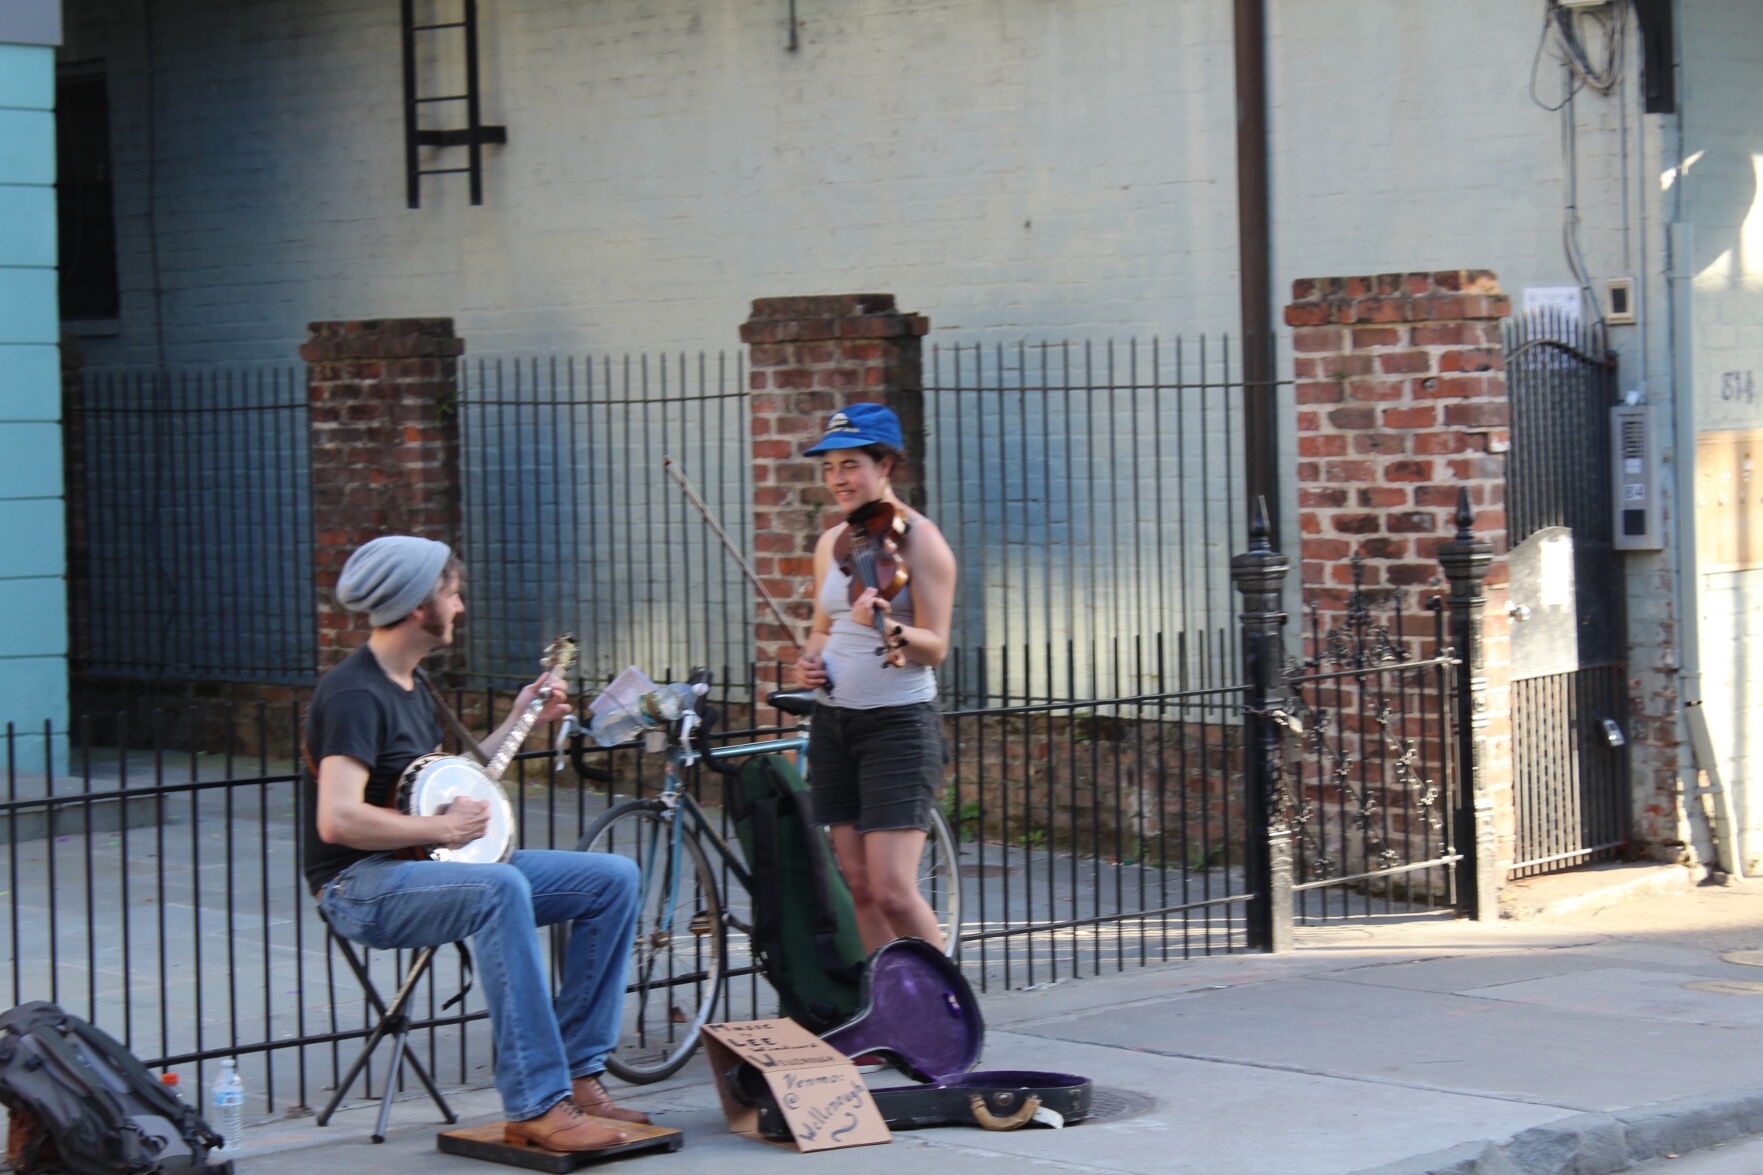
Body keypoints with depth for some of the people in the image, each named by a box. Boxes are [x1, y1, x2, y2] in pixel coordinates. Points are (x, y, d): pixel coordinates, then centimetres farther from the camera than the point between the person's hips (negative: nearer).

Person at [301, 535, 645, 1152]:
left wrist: (517, 723, 20)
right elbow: (337, 820, -27)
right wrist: (443, 827, -20)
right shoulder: (355, 694, -16)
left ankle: (576, 1075, -1)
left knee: (613, 879, -1)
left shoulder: (409, 686, 16)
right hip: (360, 887, -10)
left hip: (439, 867, 10)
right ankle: (535, 1107, -37)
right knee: (502, 888, -39)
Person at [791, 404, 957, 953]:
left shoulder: (918, 539, -8)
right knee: (859, 889, 5)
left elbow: (935, 646, -13)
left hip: (898, 722, -7)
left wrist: (887, 627, -32)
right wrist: (810, 661, 2)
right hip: (833, 722, 7)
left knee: (893, 891, -12)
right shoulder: (832, 543, 12)